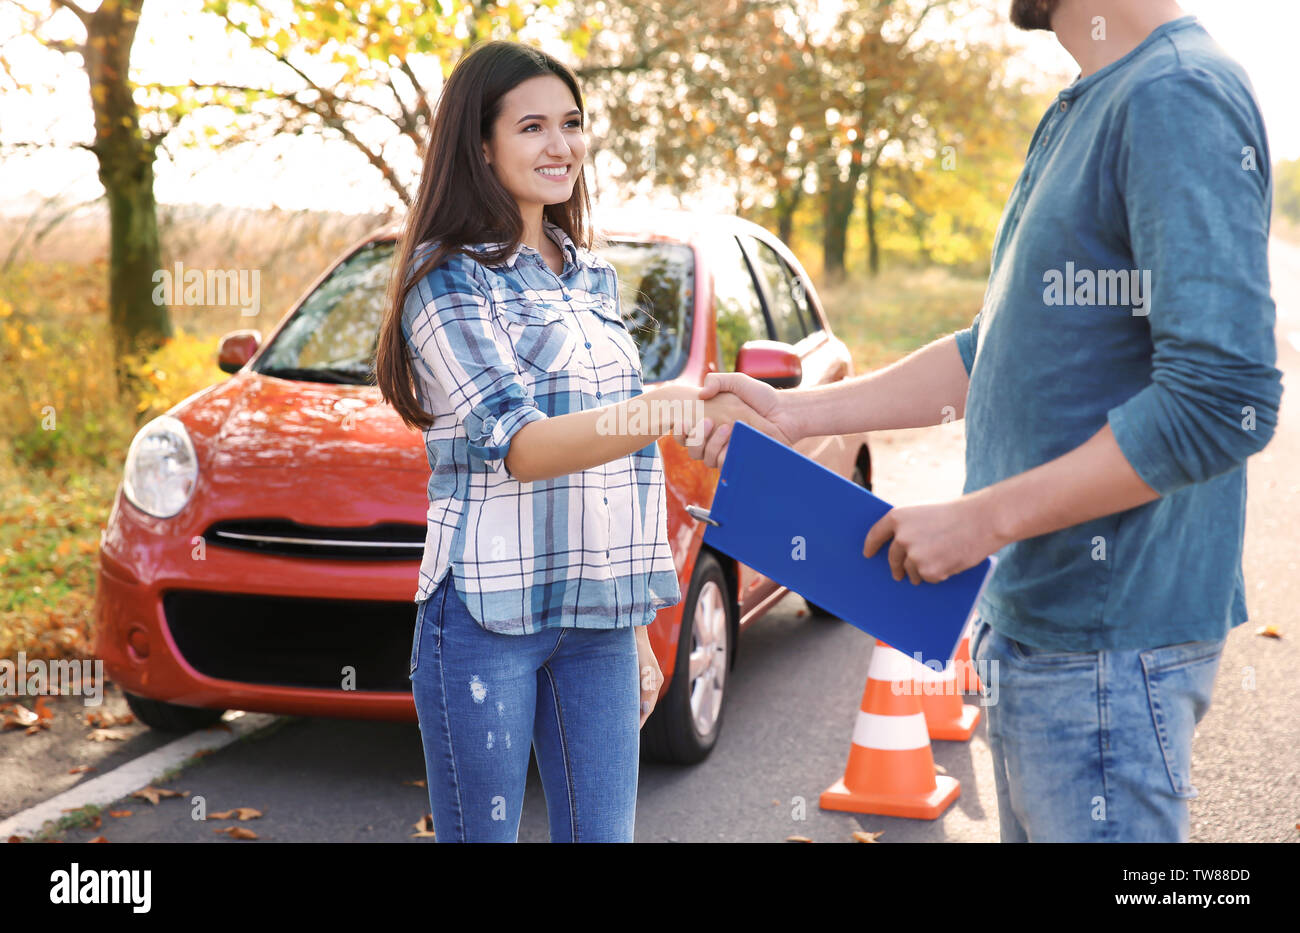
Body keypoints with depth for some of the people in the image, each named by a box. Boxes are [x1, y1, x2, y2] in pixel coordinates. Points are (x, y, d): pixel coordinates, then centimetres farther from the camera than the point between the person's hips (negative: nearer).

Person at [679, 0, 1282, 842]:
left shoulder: (1178, 96, -16)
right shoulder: (1081, 111, 14)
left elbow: (1224, 402, -24)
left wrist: (980, 521, -19)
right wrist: (794, 411, 16)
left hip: (1103, 648, -9)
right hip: (1034, 618, 9)